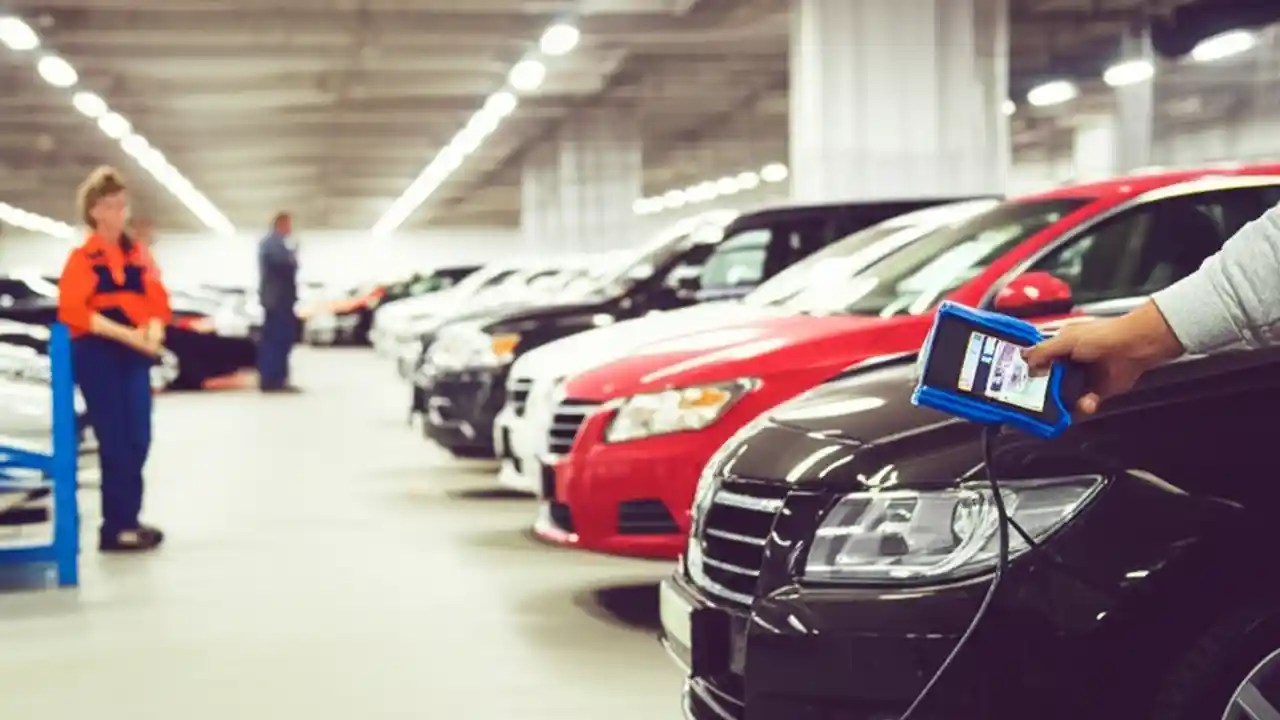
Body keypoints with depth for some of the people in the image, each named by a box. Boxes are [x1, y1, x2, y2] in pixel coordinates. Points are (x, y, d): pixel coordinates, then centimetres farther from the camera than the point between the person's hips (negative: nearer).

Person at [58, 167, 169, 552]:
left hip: (135, 355, 5)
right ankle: (115, 528, 1)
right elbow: (72, 310, -15)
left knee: (138, 440, 5)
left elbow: (157, 300, 11)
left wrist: (154, 331, -12)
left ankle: (129, 520, 16)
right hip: (97, 355, -5)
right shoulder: (83, 257, -5)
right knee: (115, 442, -6)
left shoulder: (137, 255, 13)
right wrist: (126, 334, -21)